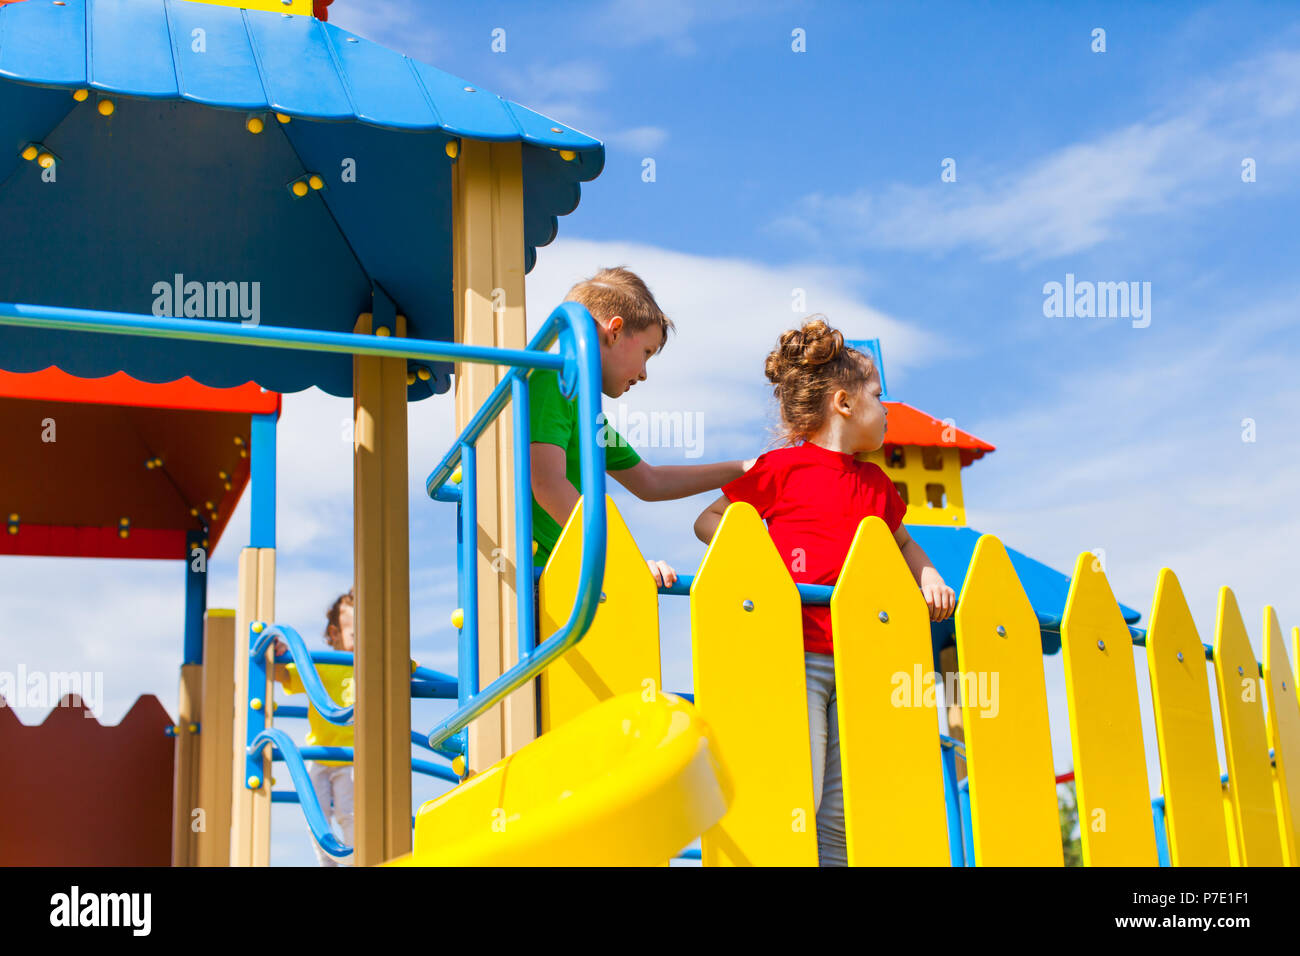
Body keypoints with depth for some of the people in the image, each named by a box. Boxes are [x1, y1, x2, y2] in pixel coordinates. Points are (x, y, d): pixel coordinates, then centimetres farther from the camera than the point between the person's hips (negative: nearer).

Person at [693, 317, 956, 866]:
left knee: (842, 811, 6)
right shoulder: (783, 467, -1)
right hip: (792, 655, -6)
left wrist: (927, 576, 13)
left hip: (857, 661, 6)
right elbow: (708, 522, 3)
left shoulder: (875, 483, 16)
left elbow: (900, 540, 34)